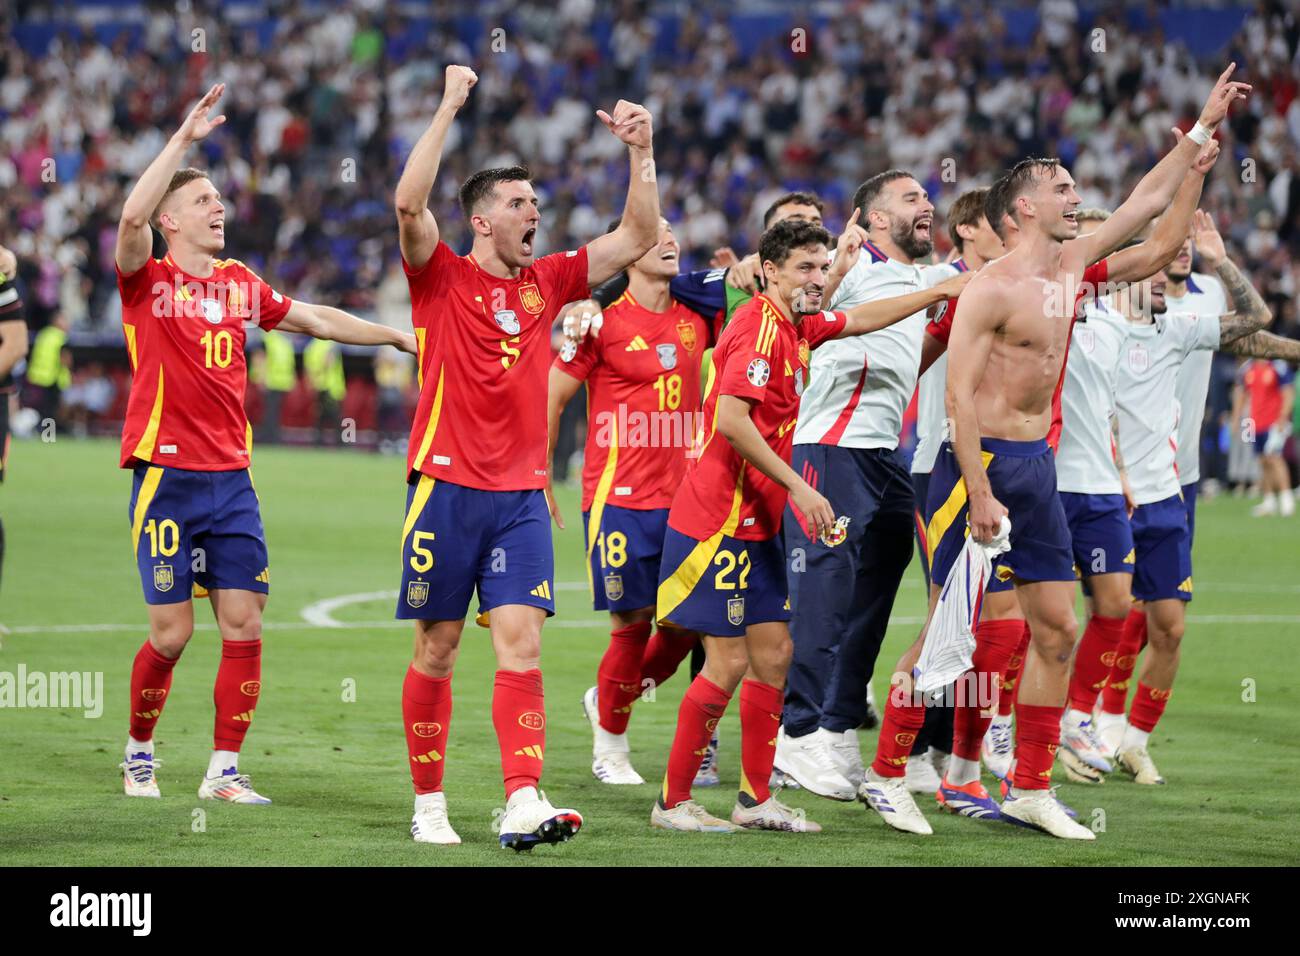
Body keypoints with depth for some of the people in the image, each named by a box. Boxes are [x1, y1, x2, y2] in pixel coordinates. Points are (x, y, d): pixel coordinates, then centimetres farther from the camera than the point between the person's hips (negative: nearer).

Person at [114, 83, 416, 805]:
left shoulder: (240, 283, 14)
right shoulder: (148, 281, -2)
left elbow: (315, 319, 27)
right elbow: (132, 216, -22)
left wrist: (396, 336, 29)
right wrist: (184, 139, -23)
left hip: (232, 479, 5)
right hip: (166, 475, -5)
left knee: (244, 624, -2)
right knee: (172, 633, -4)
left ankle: (223, 771, 6)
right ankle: (138, 752, 18)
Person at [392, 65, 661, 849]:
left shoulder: (547, 282, 12)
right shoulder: (442, 279, 0)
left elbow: (639, 236, 14)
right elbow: (410, 203, -18)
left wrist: (642, 153, 3)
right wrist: (450, 108, -20)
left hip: (521, 496, 3)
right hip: (447, 489, -3)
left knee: (522, 640, -9)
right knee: (437, 649, 3)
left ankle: (523, 803, -19)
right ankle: (429, 803, 14)